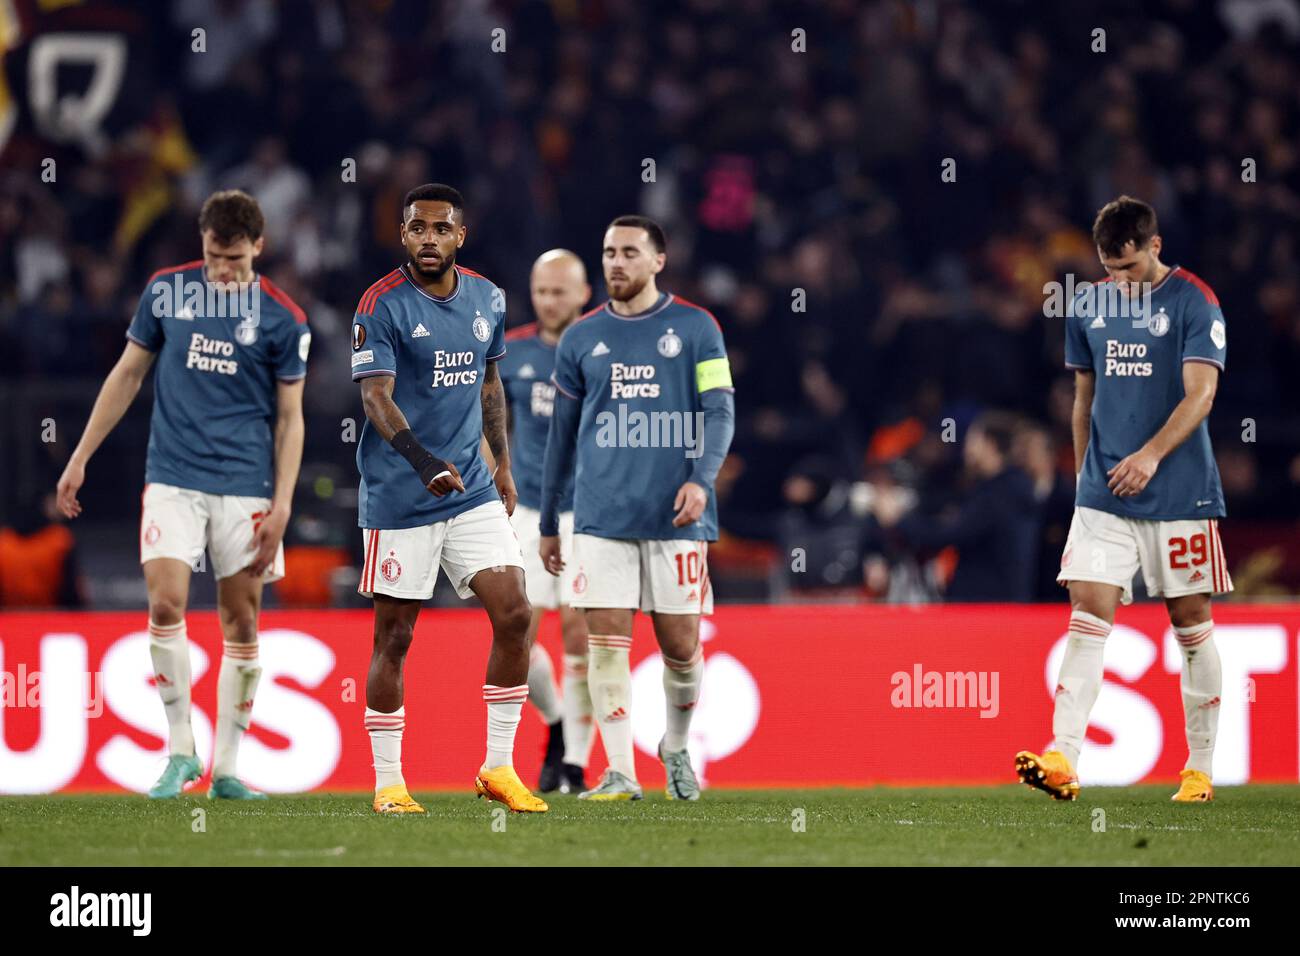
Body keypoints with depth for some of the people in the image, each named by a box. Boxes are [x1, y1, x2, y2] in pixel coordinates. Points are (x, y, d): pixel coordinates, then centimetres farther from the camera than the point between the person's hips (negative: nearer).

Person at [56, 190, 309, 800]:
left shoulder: (282, 318, -1)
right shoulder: (167, 290, 3)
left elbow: (289, 418, 3)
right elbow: (127, 374, 12)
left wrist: (281, 506, -5)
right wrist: (80, 458, 10)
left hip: (244, 485, 0)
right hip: (173, 476, 0)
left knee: (241, 620, 2)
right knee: (165, 603, -15)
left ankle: (225, 768, 11)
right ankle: (179, 749, -2)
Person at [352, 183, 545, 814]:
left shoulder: (486, 299, 8)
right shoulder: (382, 305, -11)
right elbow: (376, 397, -20)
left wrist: (502, 464, 22)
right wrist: (423, 460, -34)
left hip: (472, 490, 5)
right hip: (398, 497, -5)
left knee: (514, 614, -5)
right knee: (394, 636, 0)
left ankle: (499, 768, 5)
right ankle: (388, 781, 10)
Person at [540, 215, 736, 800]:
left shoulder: (695, 328, 4)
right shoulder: (581, 339, 11)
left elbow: (719, 411, -1)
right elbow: (562, 434, 16)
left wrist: (701, 479, -18)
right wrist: (547, 524, 17)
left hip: (674, 515, -1)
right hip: (601, 515, 1)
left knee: (681, 646, 2)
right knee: (607, 642, -8)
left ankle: (676, 748, 27)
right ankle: (620, 773, -7)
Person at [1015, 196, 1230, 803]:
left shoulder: (1193, 302, -6)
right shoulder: (1089, 308, 9)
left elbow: (1200, 393, -14)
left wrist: (1152, 455, -24)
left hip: (1181, 495, -3)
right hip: (1103, 495, 3)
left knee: (1191, 623, 4)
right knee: (1087, 616, -9)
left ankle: (1200, 769, 14)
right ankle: (1063, 760, -18)